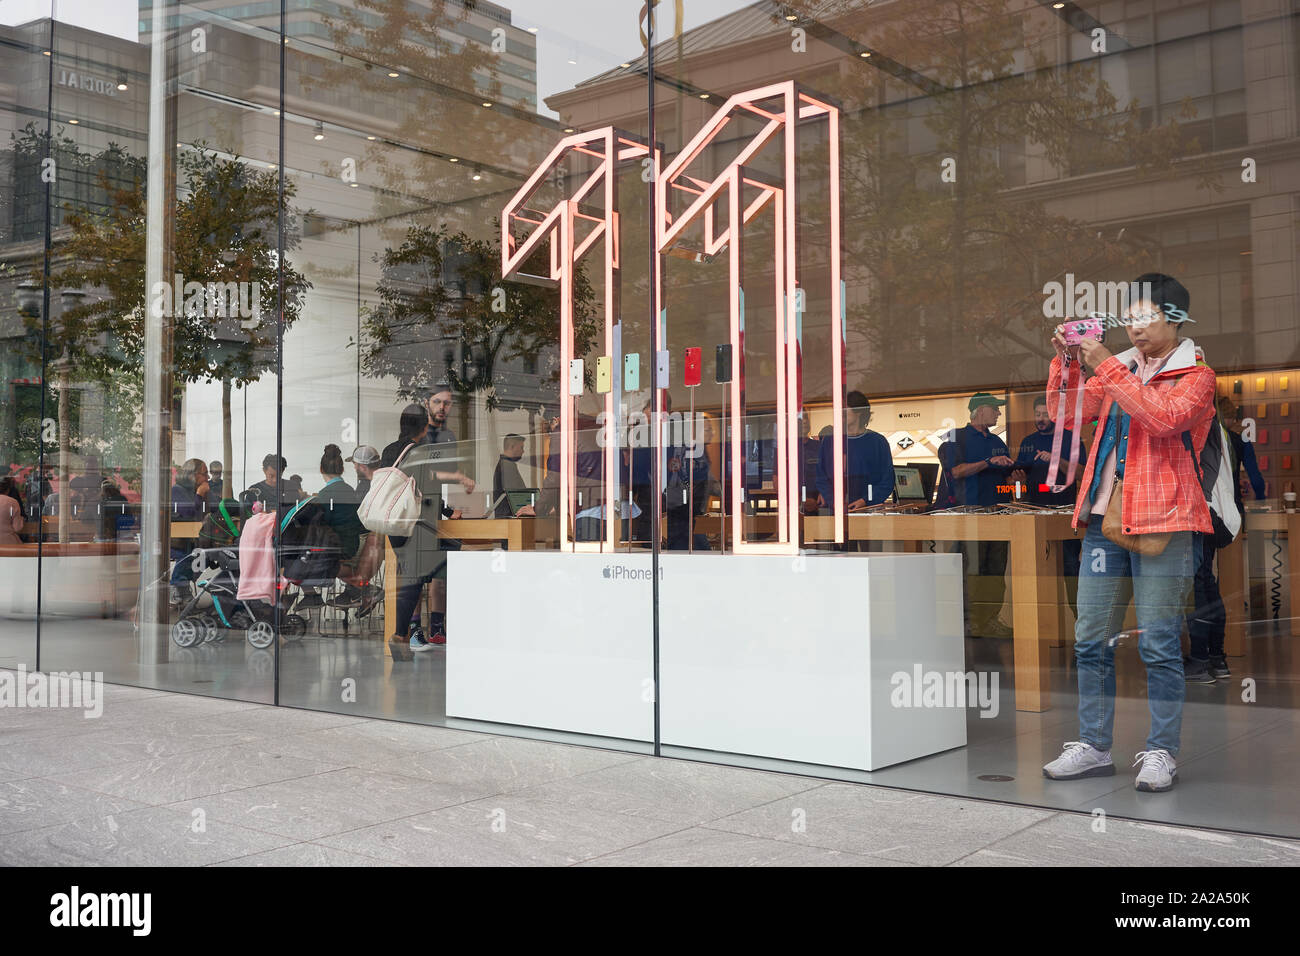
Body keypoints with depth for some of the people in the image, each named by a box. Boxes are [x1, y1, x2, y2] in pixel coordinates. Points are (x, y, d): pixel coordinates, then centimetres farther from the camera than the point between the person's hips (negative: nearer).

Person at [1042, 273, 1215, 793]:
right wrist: (1065, 362, -2)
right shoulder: (1119, 369, 19)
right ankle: (1093, 747, 15)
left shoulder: (1195, 375, 1)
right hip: (1104, 518, 6)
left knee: (1159, 645, -3)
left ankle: (1161, 753, 7)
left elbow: (1164, 418, -18)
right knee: (1091, 641, 6)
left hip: (1161, 521, -5)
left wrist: (1107, 368, -17)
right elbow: (1066, 415, 11)